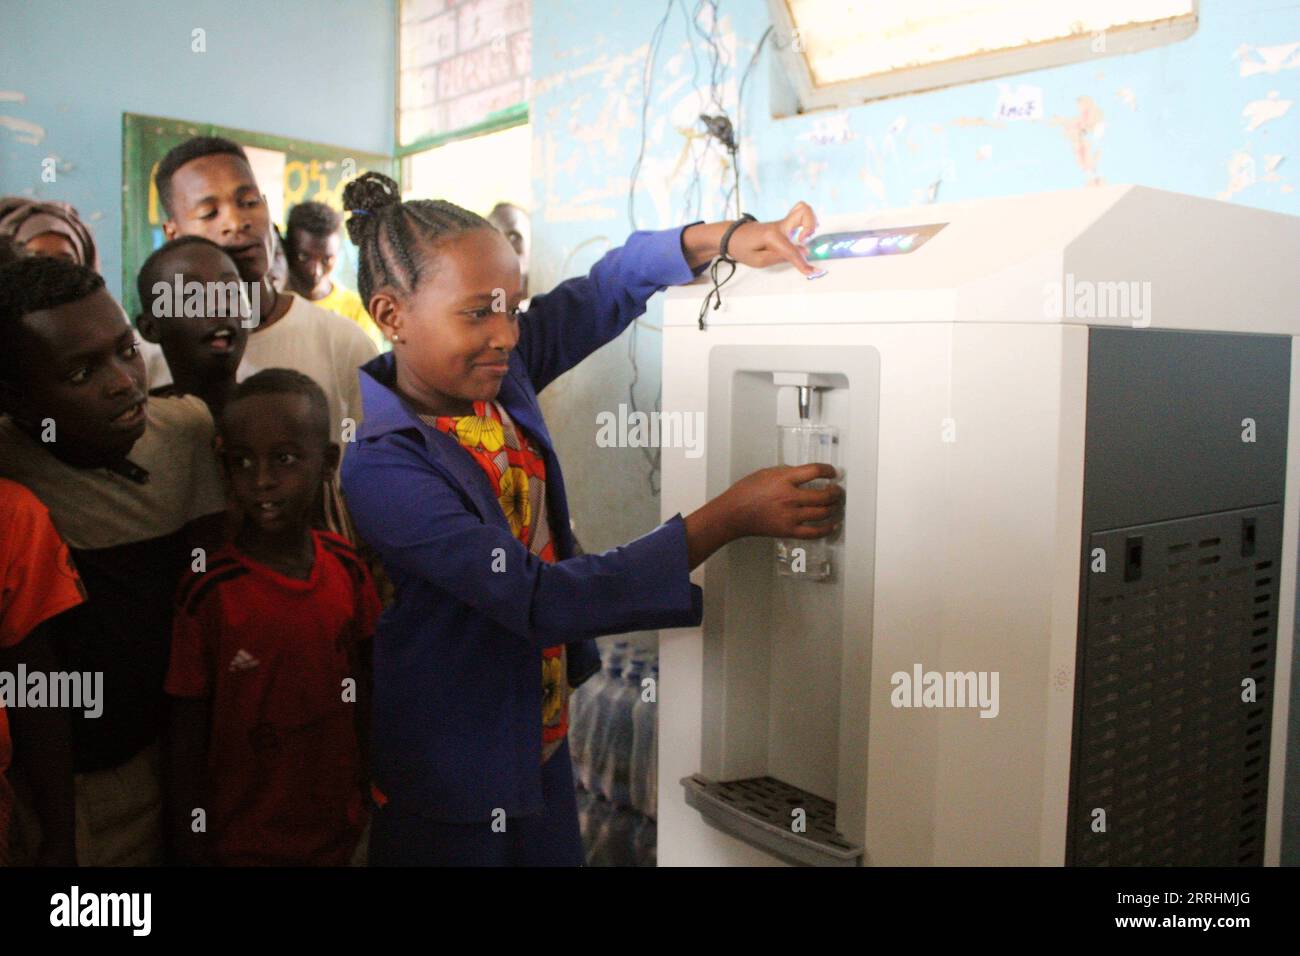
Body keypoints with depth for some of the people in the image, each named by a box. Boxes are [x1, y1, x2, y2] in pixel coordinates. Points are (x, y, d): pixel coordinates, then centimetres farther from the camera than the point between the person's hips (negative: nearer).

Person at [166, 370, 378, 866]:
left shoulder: (347, 567, -7)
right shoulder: (209, 593, -18)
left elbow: (359, 688, 4)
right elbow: (188, 731, -11)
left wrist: (363, 789, 8)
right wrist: (194, 844, -6)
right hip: (243, 838, -3)